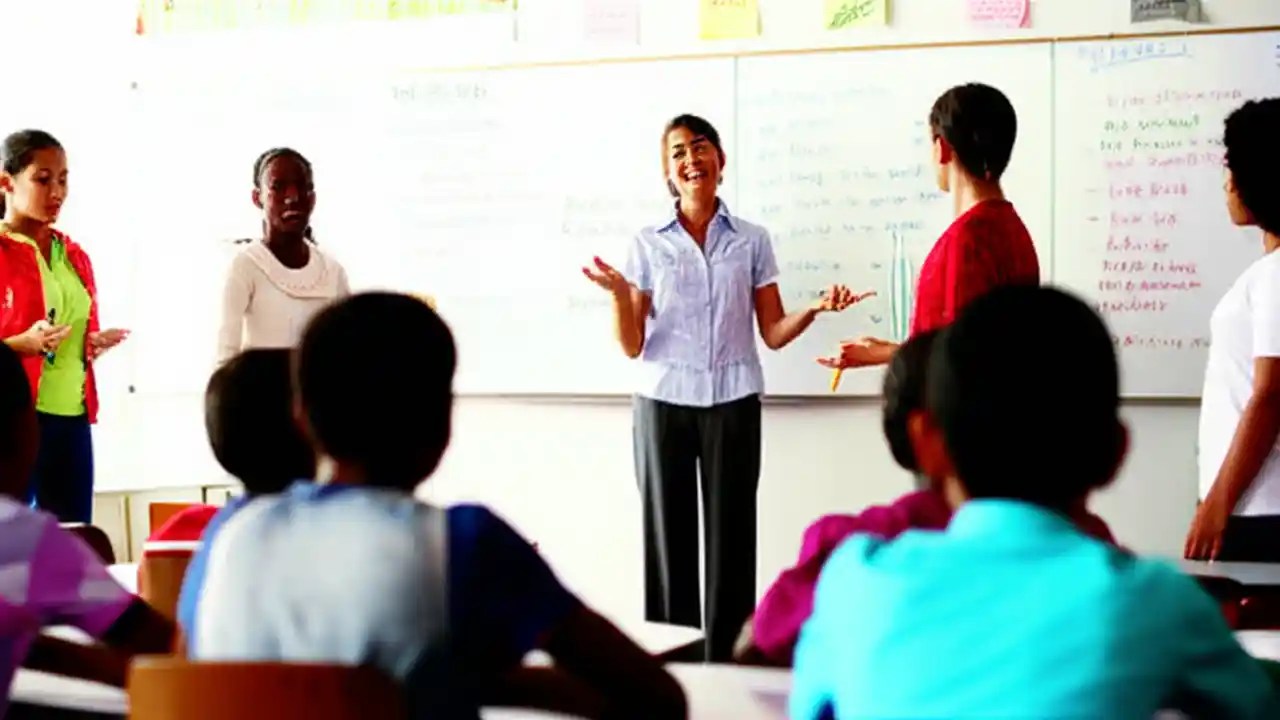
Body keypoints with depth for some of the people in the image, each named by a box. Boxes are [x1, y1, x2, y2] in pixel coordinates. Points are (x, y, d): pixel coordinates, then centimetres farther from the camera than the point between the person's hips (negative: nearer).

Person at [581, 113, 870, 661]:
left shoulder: (751, 242, 6)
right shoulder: (648, 245, 4)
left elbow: (773, 335, 6)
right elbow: (633, 347, 1)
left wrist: (815, 309, -12)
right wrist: (618, 293, -17)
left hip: (733, 403, 0)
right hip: (664, 404, 0)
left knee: (730, 535, -2)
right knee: (668, 533, -1)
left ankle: (726, 663, 2)